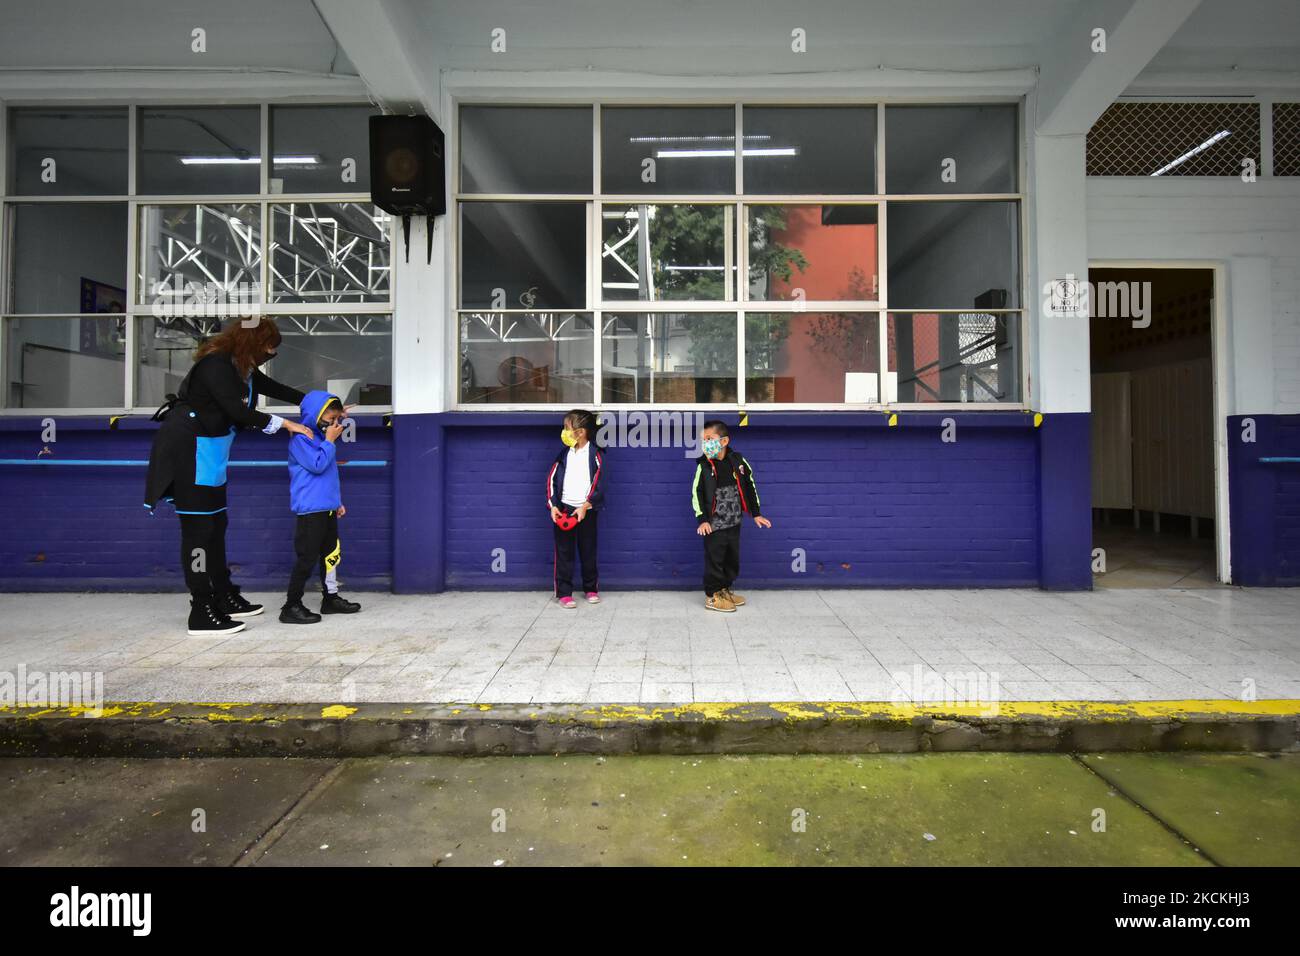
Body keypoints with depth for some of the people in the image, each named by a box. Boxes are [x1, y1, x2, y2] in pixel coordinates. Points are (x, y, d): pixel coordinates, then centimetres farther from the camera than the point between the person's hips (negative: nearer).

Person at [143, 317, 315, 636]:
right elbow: (239, 412, -24)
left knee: (216, 524, 14)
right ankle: (201, 613, -2)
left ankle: (224, 598, 25)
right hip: (188, 450, -10)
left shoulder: (241, 367, 9)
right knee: (198, 528, -8)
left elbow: (273, 388, 21)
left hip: (209, 453, 10)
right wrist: (284, 423, -18)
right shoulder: (216, 365, -19)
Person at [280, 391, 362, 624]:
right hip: (310, 510, -9)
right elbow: (317, 465, -22)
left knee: (332, 553, 14)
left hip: (327, 508, 9)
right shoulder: (301, 439, -12)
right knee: (307, 557, -7)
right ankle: (292, 607, 2)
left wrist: (337, 501, 25)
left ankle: (331, 597, 26)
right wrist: (330, 441, -14)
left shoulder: (320, 437, 16)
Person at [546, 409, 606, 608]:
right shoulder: (564, 454, 7)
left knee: (588, 551, 9)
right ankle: (564, 593, 8)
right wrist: (553, 505, -5)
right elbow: (552, 479, 5)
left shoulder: (595, 454, -4)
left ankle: (591, 589, 24)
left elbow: (598, 483, -9)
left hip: (586, 510, -2)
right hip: (563, 509, 2)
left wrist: (586, 506, -18)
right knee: (564, 552, 2)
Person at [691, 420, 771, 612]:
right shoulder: (703, 466, -12)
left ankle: (725, 590, 32)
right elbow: (696, 494, -9)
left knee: (733, 560, 15)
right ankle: (712, 596, 15)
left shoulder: (738, 461, -4)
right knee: (714, 560, 2)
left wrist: (756, 513, 9)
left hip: (734, 523, 4)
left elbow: (749, 487, 7)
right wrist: (702, 520, -15)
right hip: (714, 525, -4)